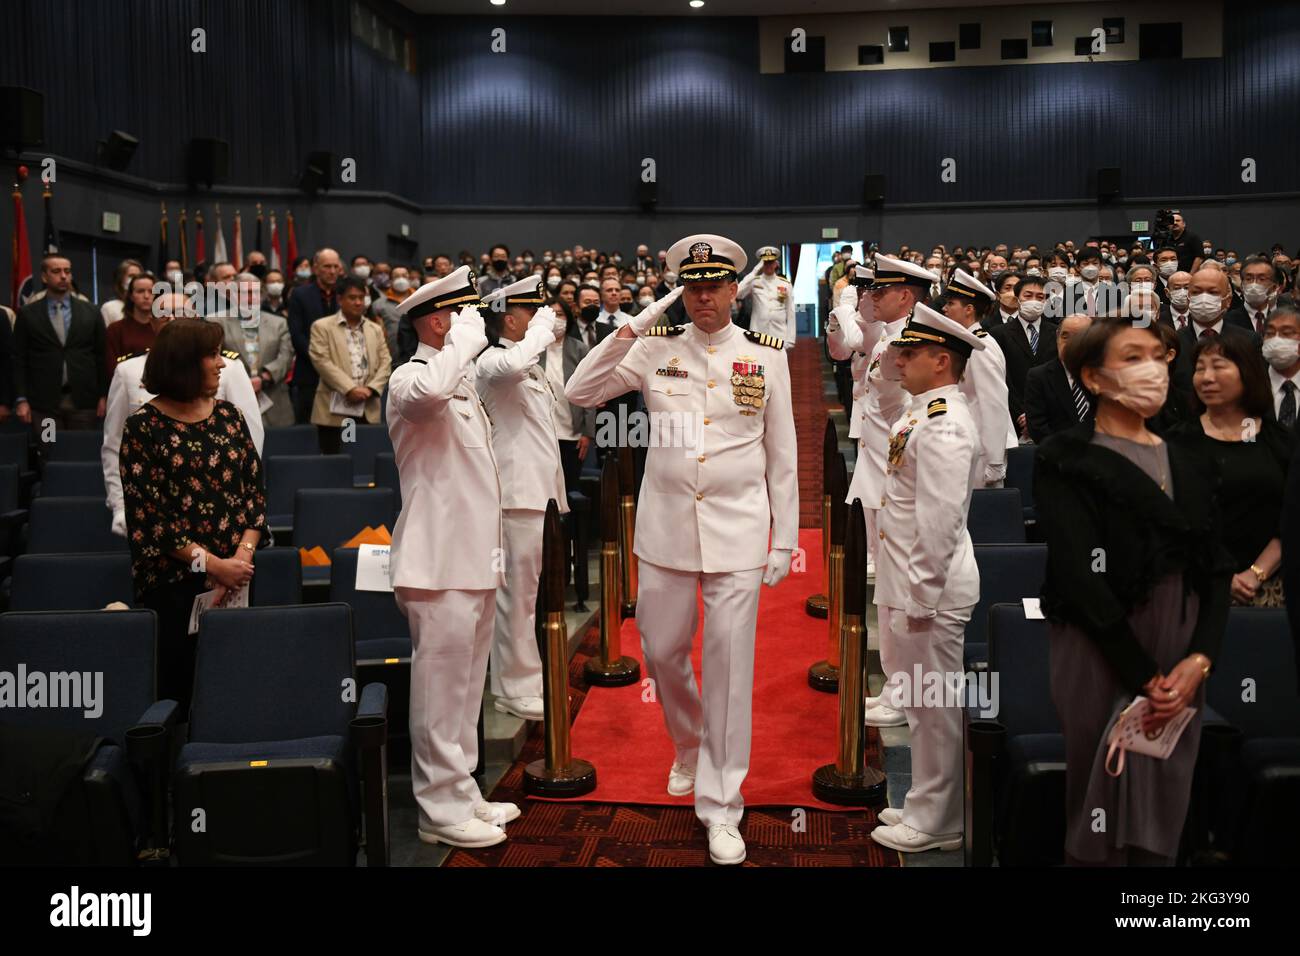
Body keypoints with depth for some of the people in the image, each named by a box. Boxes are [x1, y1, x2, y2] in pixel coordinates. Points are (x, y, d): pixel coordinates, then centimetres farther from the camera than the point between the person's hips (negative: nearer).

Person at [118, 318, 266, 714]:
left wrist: (242, 556, -9)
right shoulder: (144, 426, -3)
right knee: (174, 690, 1)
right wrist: (211, 563, -14)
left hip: (234, 581, 4)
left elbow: (254, 491, 6)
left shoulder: (228, 416, 9)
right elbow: (147, 513, -9)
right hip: (171, 583, -3)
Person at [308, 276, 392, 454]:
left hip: (368, 411, 3)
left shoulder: (376, 329, 19)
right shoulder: (322, 327, 5)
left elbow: (385, 364, 11)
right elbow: (322, 361, -6)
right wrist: (350, 389, -14)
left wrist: (370, 389, -7)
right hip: (335, 410, -3)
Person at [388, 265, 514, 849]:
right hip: (438, 562, -10)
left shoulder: (462, 381, 18)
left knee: (465, 690, 16)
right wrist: (465, 336, -24)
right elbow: (431, 390, -40)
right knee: (441, 691, -2)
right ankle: (441, 810, 8)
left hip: (472, 558, 10)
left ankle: (461, 794, 27)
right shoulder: (410, 379, -12)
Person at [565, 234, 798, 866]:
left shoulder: (766, 355, 2)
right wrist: (625, 333, -13)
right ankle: (688, 748, 44)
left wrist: (785, 538, 2)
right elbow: (580, 393, -1)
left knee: (729, 667, -1)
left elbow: (783, 454, 4)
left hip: (738, 532, -2)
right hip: (665, 529, 2)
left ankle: (720, 808, 11)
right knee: (662, 652, 13)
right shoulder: (655, 347, 3)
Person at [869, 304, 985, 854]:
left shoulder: (944, 426, -20)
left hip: (928, 591, -10)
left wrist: (922, 598, -21)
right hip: (904, 584, 10)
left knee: (934, 707, 3)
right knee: (922, 704, 19)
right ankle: (927, 806, 34)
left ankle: (937, 825, 17)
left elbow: (939, 521, -24)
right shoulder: (921, 412, 12)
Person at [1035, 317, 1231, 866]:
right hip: (1100, 657, -5)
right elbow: (1079, 578, -12)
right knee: (1101, 807, 0)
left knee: (1165, 806, 10)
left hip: (1181, 665, 5)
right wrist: (1144, 676, -14)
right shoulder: (1065, 462, -5)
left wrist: (1198, 660, -9)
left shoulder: (1192, 464, 14)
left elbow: (1215, 572, 7)